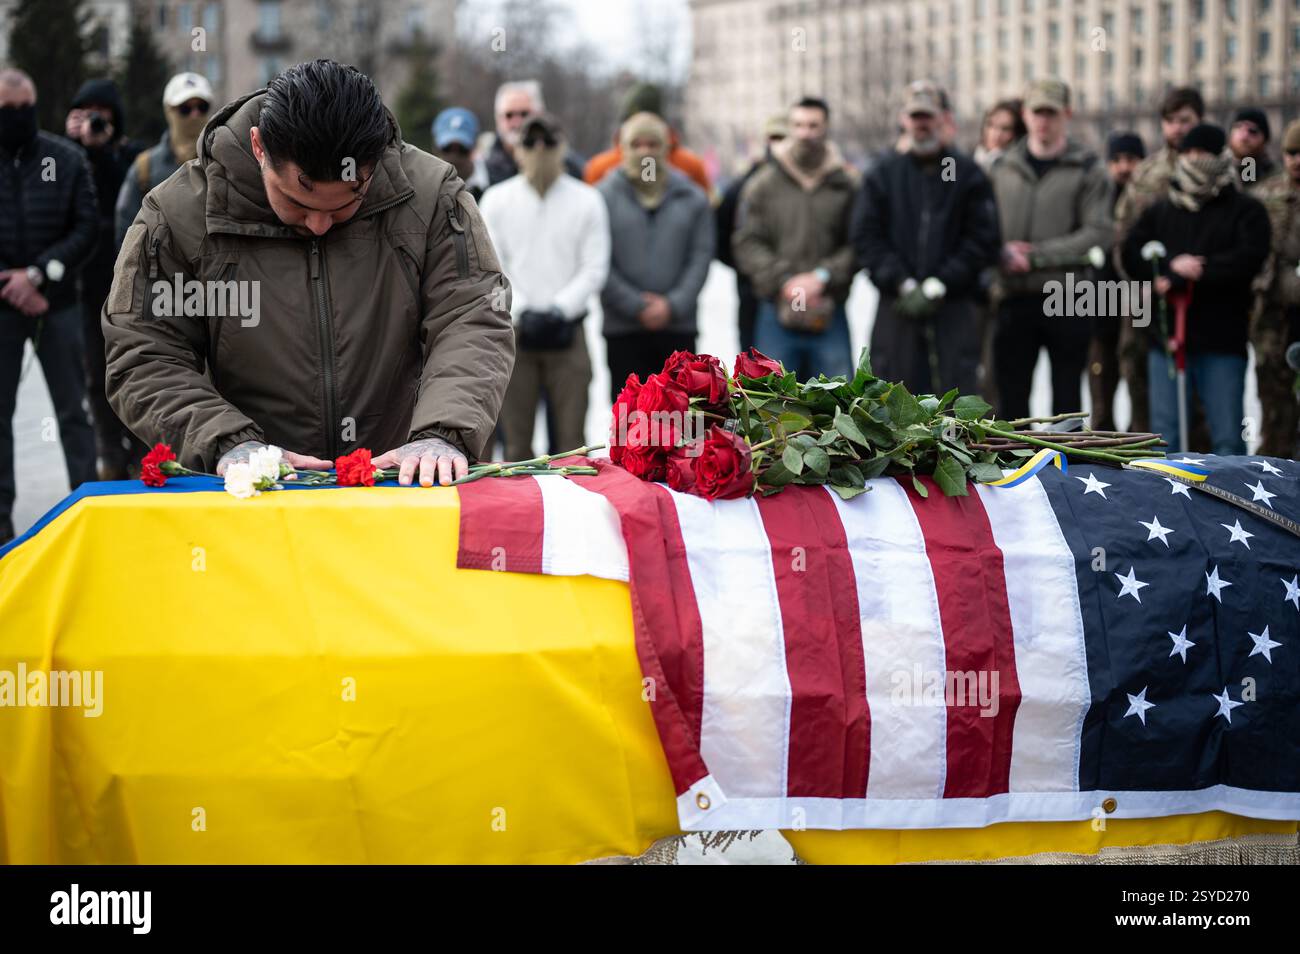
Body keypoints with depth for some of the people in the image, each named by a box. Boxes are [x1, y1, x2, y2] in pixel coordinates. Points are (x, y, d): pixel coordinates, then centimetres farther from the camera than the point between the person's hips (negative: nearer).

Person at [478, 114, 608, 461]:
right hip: (513, 331, 1)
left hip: (567, 332, -1)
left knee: (571, 438, -4)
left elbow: (594, 269, 2)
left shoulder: (586, 200, 6)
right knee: (516, 438, 1)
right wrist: (522, 313, -10)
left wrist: (558, 311, -11)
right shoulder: (497, 200, 8)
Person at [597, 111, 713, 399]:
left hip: (678, 329, 2)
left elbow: (701, 257, 2)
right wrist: (636, 306, -12)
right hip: (623, 330, -2)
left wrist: (674, 305, -11)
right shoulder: (604, 197, 0)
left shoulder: (692, 197, 8)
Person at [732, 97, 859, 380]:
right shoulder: (763, 184, 4)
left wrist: (822, 277, -14)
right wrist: (783, 281, -12)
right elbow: (746, 243, 0)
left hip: (829, 317, 0)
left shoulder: (847, 184, 3)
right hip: (776, 316, 0)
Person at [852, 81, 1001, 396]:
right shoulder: (883, 175, 11)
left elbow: (983, 240, 0)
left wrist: (938, 286, -10)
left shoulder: (968, 174, 6)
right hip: (896, 309, 2)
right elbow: (866, 238, 4)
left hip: (954, 309, -1)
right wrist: (902, 284, -10)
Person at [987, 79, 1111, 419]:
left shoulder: (1087, 170, 1)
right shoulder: (1003, 168, 11)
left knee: (1066, 399, 4)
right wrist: (1003, 252, -12)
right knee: (1011, 395, 4)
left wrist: (1037, 255, -14)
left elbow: (1099, 234, -9)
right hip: (1015, 301, 3)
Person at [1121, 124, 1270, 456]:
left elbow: (1249, 257, -11)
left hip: (1222, 341, -3)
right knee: (1165, 432, 4)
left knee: (1228, 436, -4)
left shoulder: (1244, 211, 5)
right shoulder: (1159, 211, 16)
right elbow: (1131, 255, 5)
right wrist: (1171, 266, -15)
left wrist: (1181, 279, -14)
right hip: (1166, 336, 3)